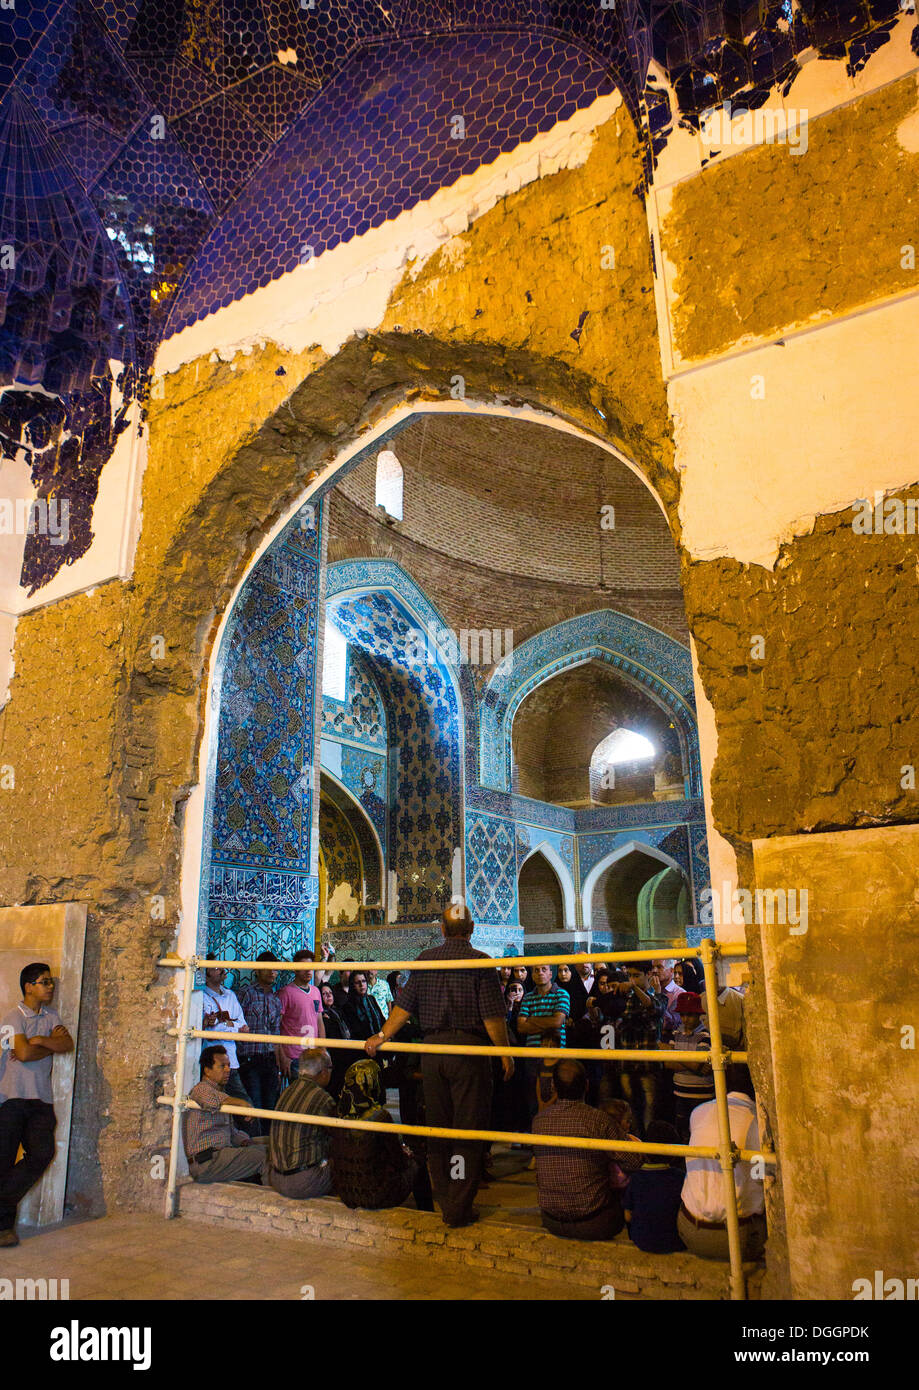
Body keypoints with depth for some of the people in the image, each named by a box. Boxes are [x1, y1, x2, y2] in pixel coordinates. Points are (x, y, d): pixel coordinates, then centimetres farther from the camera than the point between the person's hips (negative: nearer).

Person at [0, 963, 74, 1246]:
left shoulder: (51, 1016, 13)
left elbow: (68, 1044, 0)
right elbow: (23, 1053, -18)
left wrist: (40, 1040, -13)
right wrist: (52, 1044, -4)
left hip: (41, 1098, 5)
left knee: (43, 1154, -9)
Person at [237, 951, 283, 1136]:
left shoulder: (275, 999, 15)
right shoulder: (247, 992, -3)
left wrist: (278, 1067, 14)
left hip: (270, 1060, 5)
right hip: (249, 1059, -5)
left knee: (271, 1107, 7)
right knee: (254, 1108, -5)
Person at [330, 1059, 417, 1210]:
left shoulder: (340, 1113, -6)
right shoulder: (380, 1116, -24)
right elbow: (399, 1160, -13)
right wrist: (407, 1155, 12)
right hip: (374, 1195, -5)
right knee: (414, 1163, 21)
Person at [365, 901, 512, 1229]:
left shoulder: (424, 960, 5)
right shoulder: (480, 962, -8)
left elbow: (404, 1005, 3)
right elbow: (492, 1016, -9)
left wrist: (381, 1036, 11)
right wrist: (505, 1054, 0)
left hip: (432, 1051, 4)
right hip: (469, 1051, -4)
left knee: (437, 1128, 14)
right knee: (467, 1130, 3)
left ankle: (444, 1201, 24)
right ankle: (459, 1209, 7)